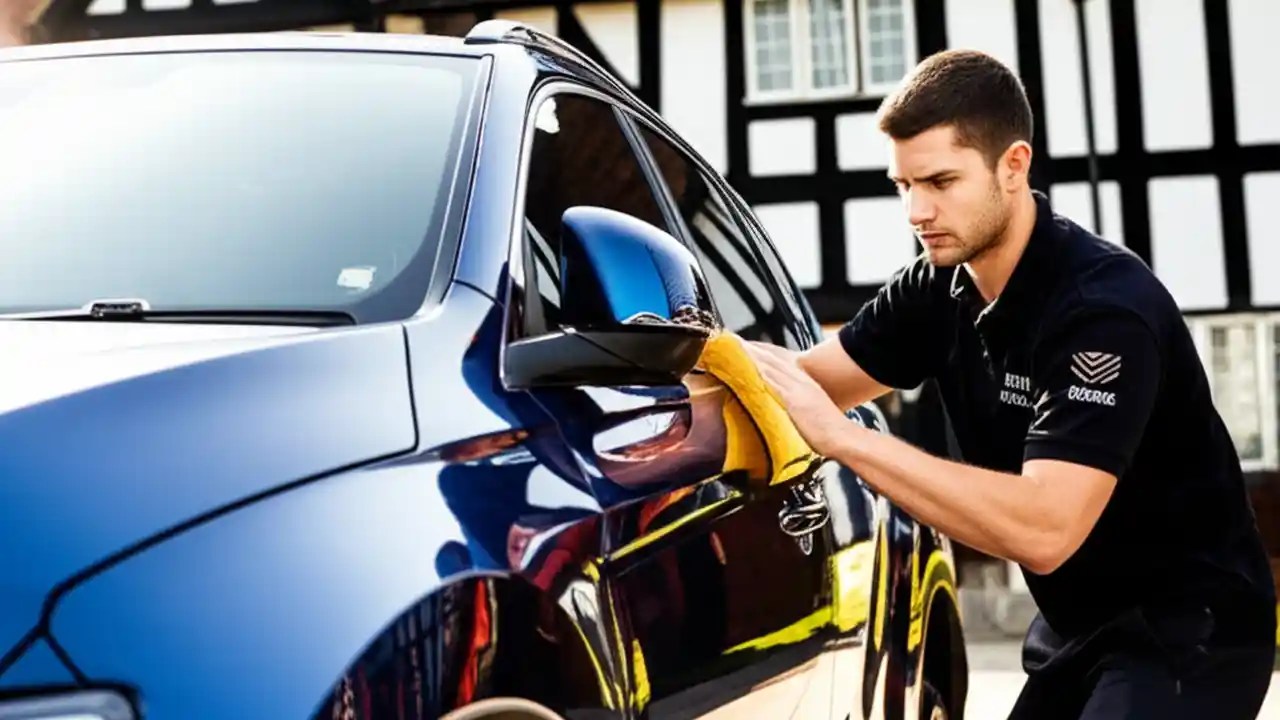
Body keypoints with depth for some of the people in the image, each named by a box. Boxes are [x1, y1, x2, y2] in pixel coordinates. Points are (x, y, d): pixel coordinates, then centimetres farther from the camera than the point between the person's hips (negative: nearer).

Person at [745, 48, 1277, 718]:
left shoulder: (1106, 306, -27)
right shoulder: (939, 288, -4)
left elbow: (1044, 530, -36)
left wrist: (838, 434, -37)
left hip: (1190, 631, -7)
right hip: (1078, 625, 8)